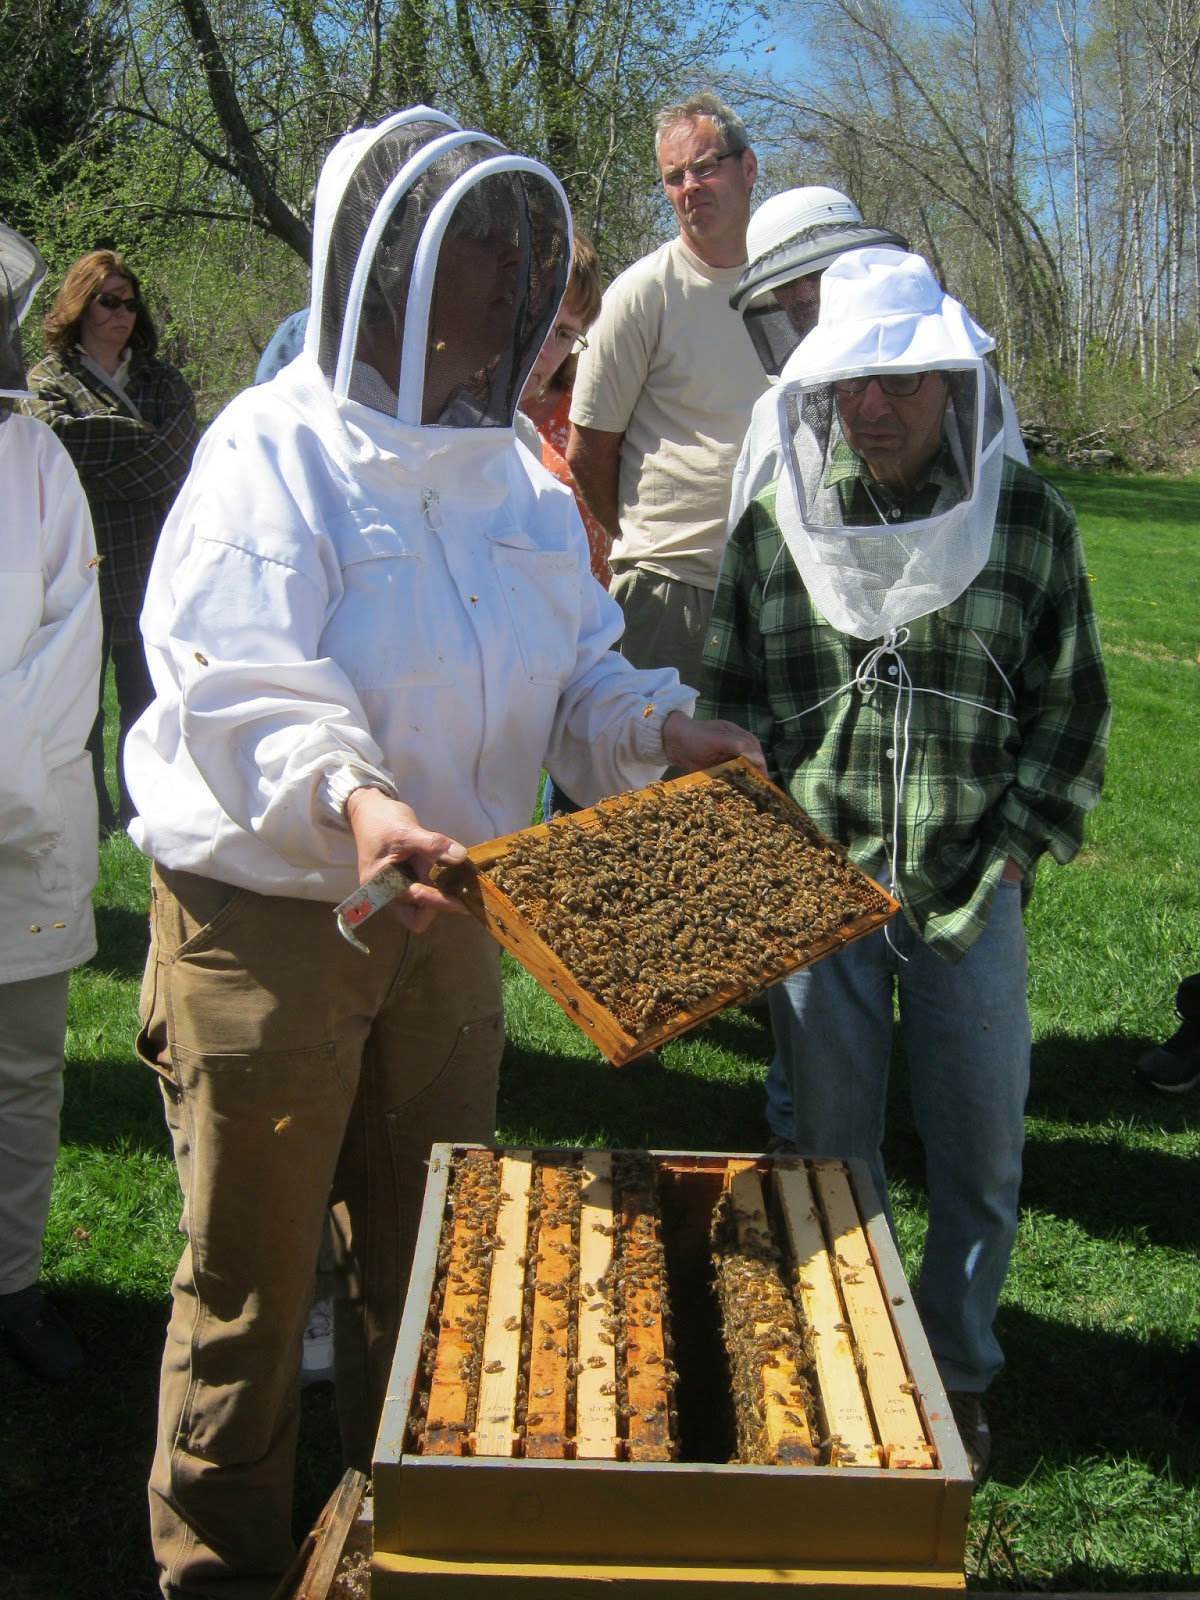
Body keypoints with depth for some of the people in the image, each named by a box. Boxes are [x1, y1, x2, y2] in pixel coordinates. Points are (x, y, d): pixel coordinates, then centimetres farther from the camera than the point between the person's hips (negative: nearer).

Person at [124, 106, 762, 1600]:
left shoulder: (514, 476, 8)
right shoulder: (273, 450, -14)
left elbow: (573, 669, 12)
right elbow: (236, 685, -25)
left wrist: (661, 729, -8)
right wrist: (346, 800, -43)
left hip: (443, 910, 7)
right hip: (266, 913, -6)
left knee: (427, 1252, 18)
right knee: (248, 1270, 8)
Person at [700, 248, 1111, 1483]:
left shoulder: (1028, 522, -2)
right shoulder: (776, 524, 0)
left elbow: (1071, 707, 4)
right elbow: (729, 700, 7)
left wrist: (1017, 849, -3)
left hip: (972, 896, 0)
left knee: (980, 1155, 10)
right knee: (831, 1147, 11)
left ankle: (958, 1372, 33)